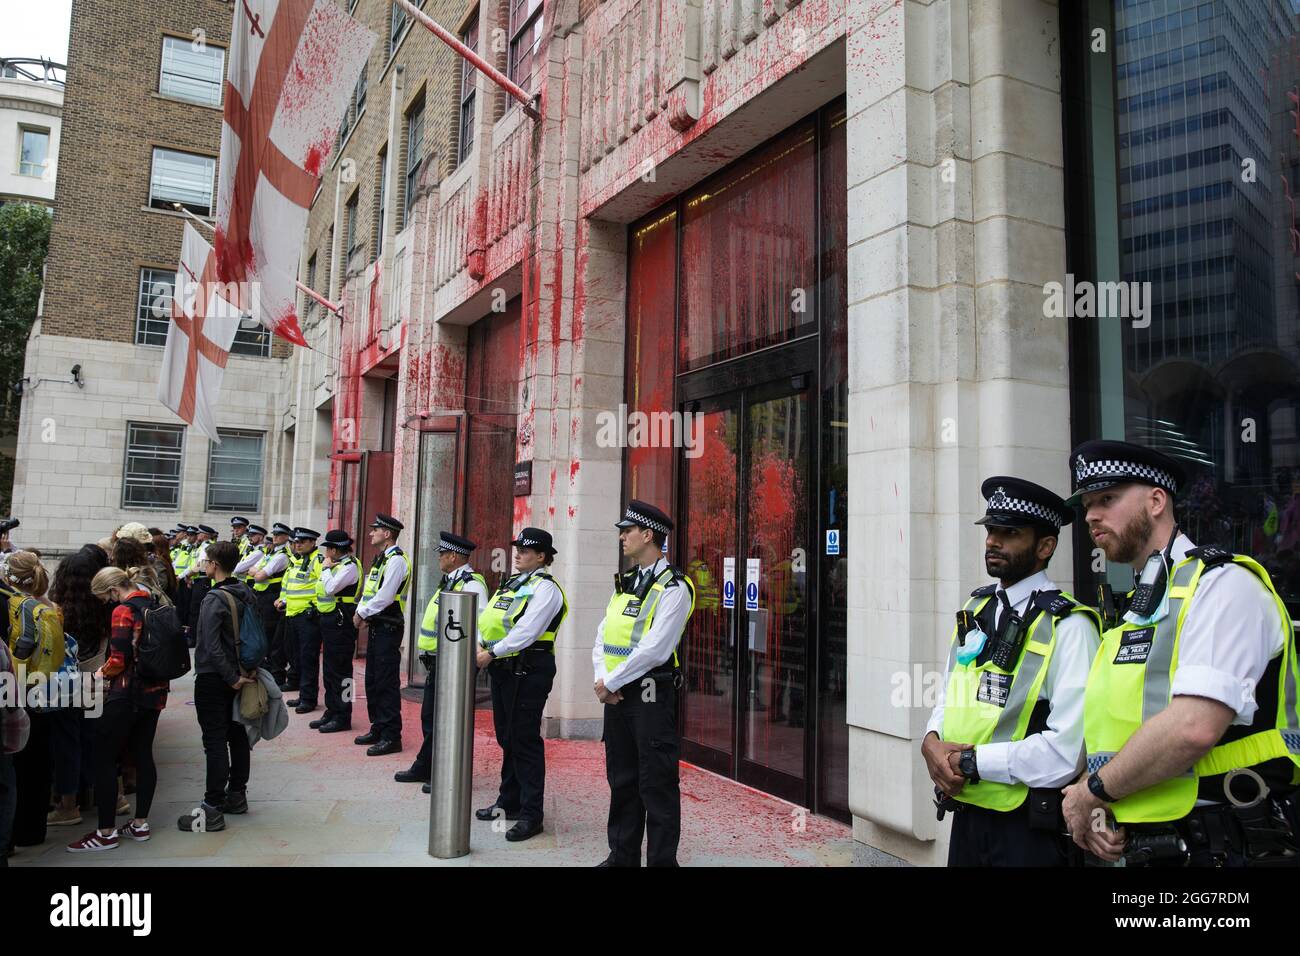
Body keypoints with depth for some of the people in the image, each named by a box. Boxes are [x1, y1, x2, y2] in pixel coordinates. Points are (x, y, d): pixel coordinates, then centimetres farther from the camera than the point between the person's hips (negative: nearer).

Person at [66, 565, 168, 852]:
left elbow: (119, 660, -17)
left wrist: (101, 673, 4)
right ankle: (140, 824, 20)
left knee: (104, 757, 2)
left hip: (127, 694, -8)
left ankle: (106, 833, 6)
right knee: (143, 753, 13)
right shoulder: (155, 604, 9)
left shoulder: (124, 611, -15)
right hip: (155, 690, 8)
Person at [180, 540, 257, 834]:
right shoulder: (246, 593, 5)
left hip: (214, 678, -8)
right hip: (239, 675, 8)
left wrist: (230, 677, -17)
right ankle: (237, 795, 26)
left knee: (215, 741, -6)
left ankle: (213, 809, -2)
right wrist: (243, 672, 14)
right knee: (238, 735, 15)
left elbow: (212, 646, -23)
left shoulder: (214, 599, -17)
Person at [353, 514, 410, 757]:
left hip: (388, 627, -10)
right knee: (372, 680, 15)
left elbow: (384, 597, -20)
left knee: (387, 682, -7)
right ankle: (378, 729, 26)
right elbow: (368, 591, 17)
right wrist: (360, 613, 2)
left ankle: (391, 737, -2)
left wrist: (362, 613, -11)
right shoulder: (380, 559, 17)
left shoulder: (396, 560, -14)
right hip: (375, 626, 10)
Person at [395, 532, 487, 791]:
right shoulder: (449, 582, 14)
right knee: (430, 716, 19)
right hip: (436, 662, 10)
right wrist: (429, 653, 19)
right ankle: (425, 768, 33)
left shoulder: (471, 585, -18)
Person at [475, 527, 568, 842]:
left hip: (527, 670, -9)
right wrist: (479, 646, -5)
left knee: (525, 740, -3)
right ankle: (508, 802, 30)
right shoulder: (511, 584, 16)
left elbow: (527, 631, -21)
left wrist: (492, 652, -21)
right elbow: (487, 618, 12)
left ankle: (531, 814, 5)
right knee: (507, 737, 17)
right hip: (502, 668, 9)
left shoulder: (545, 588, -11)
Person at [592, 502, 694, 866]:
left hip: (651, 695, -8)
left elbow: (654, 650, -20)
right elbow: (602, 638, 12)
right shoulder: (624, 584, 14)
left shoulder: (673, 588, -12)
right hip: (615, 695, 8)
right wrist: (601, 679, -5)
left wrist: (610, 682, -14)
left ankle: (662, 859, 12)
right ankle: (622, 856, 30)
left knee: (656, 785, 0)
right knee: (621, 781, 17)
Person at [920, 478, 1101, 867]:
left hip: (1027, 830, -6)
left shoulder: (1068, 627, -16)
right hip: (966, 814, 6)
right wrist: (932, 742, -8)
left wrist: (969, 761, -16)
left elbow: (1067, 751, -21)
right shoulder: (974, 612, 6)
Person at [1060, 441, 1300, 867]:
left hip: (1227, 849, -7)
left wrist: (1092, 791, -14)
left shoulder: (1223, 584, -14)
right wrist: (1090, 795, -6)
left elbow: (1193, 728, -26)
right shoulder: (1130, 614, 12)